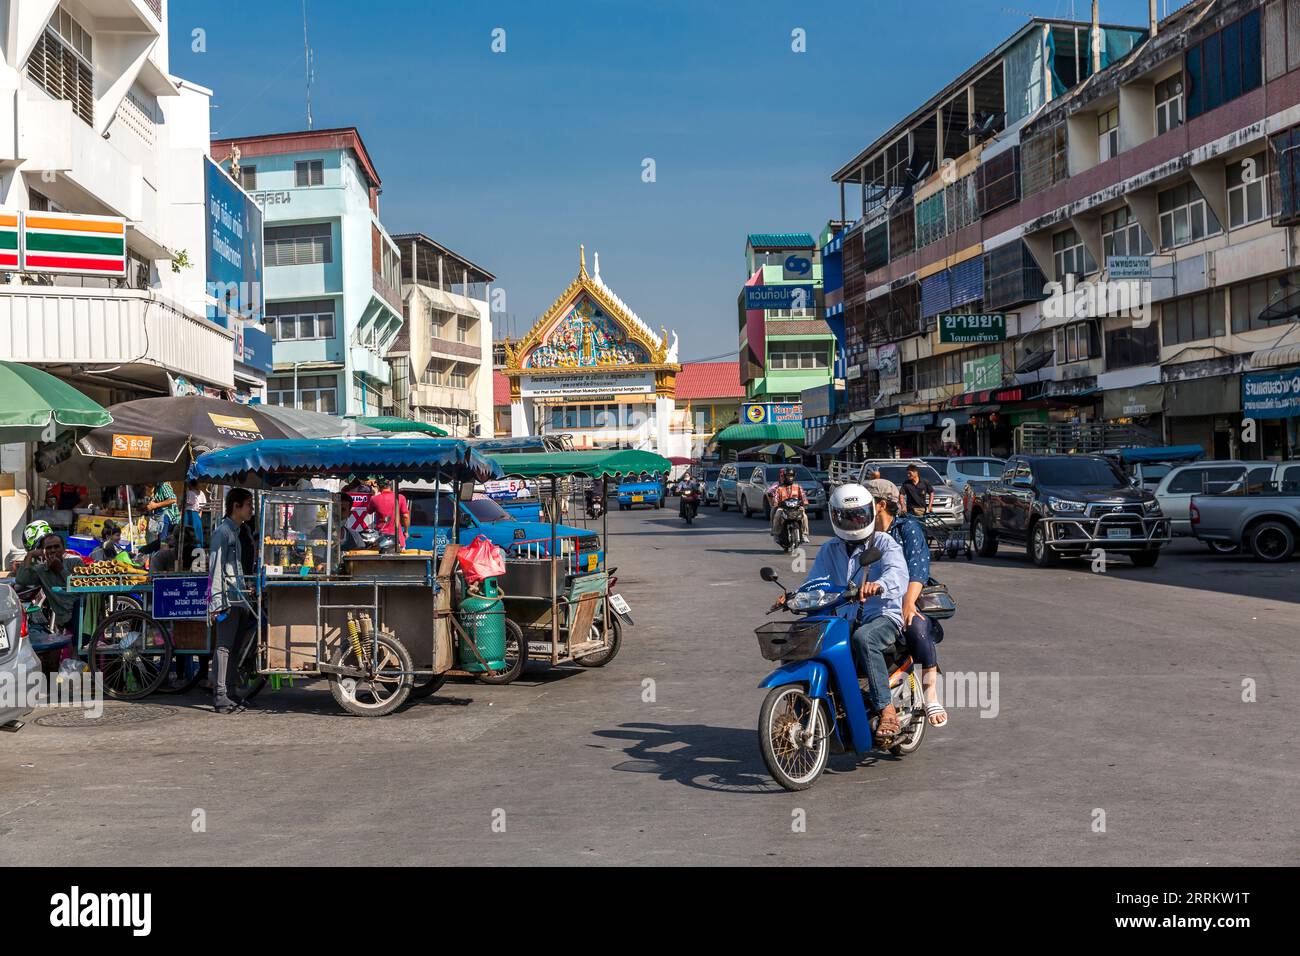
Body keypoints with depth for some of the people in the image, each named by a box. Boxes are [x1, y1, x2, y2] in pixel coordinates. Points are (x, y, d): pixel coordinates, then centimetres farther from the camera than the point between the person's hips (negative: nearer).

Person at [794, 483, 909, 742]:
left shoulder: (884, 543, 0)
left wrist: (878, 585, -44)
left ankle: (887, 710, -33)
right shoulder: (830, 550, 16)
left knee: (863, 638, -39)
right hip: (843, 620, 5)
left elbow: (898, 573, -20)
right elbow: (815, 582, 10)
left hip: (883, 616, -5)